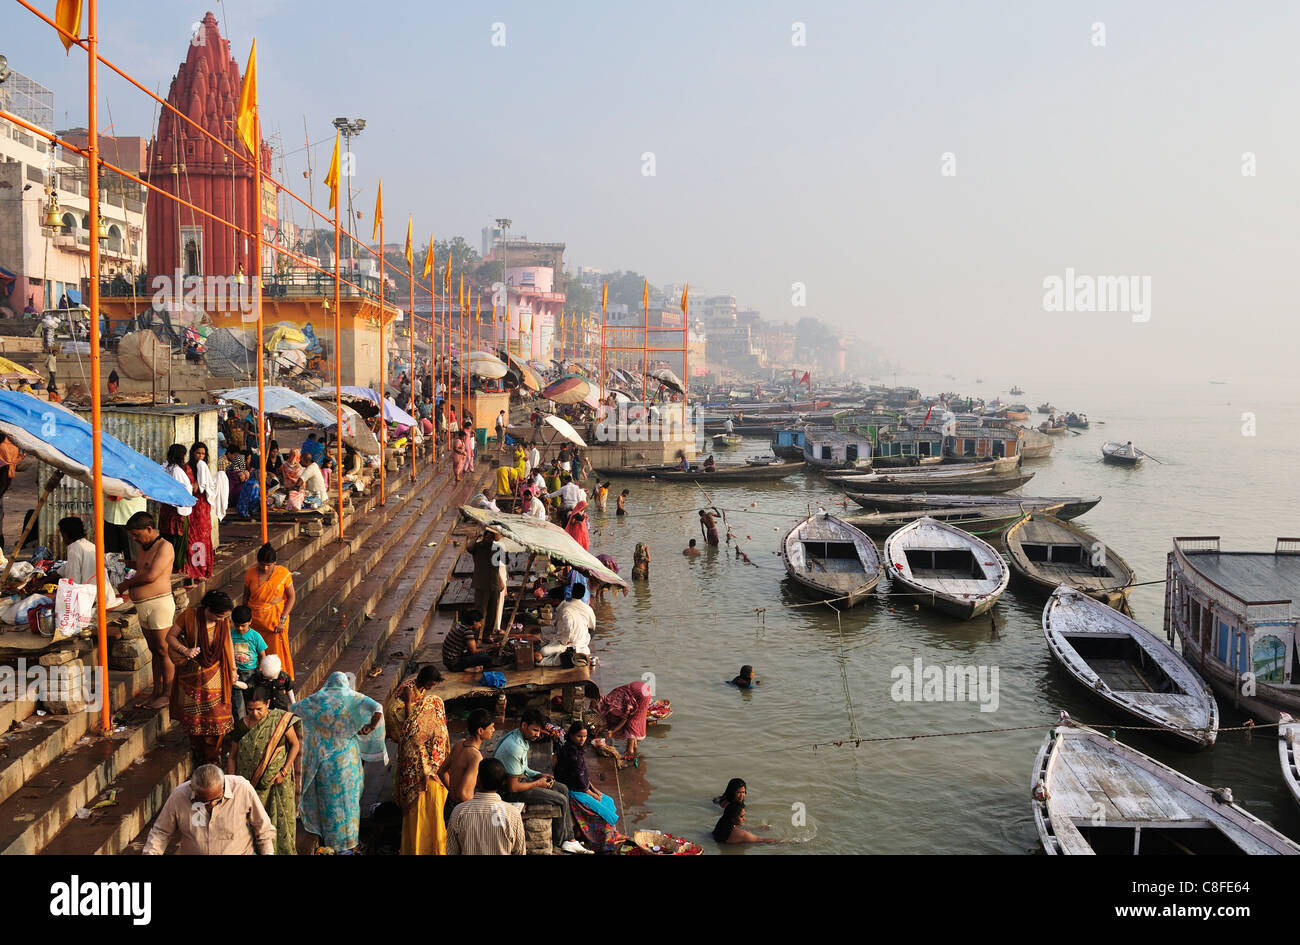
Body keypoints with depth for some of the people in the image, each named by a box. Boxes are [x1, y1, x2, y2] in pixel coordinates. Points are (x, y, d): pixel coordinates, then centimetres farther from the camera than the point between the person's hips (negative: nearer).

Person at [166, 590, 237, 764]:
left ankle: (211, 760, 17)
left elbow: (228, 644, 6)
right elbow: (170, 636, -7)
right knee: (193, 716, 11)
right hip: (191, 674, -1)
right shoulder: (189, 616, -18)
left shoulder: (224, 620, -9)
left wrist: (233, 669, 9)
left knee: (216, 716, 2)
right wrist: (185, 650, -23)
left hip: (214, 675, 2)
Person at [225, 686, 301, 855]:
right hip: (249, 783, 1)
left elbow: (295, 744, 1)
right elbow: (232, 757, 2)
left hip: (277, 781, -1)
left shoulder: (281, 720, -10)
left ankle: (283, 850, 22)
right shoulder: (241, 725, -5)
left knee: (281, 819, 5)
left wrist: (284, 771, -7)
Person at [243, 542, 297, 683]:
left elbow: (291, 597, -5)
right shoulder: (250, 573, -4)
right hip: (255, 620, 2)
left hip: (275, 620, -2)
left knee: (276, 654, 1)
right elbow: (246, 597, 8)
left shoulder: (283, 573, -9)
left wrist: (282, 620, -11)